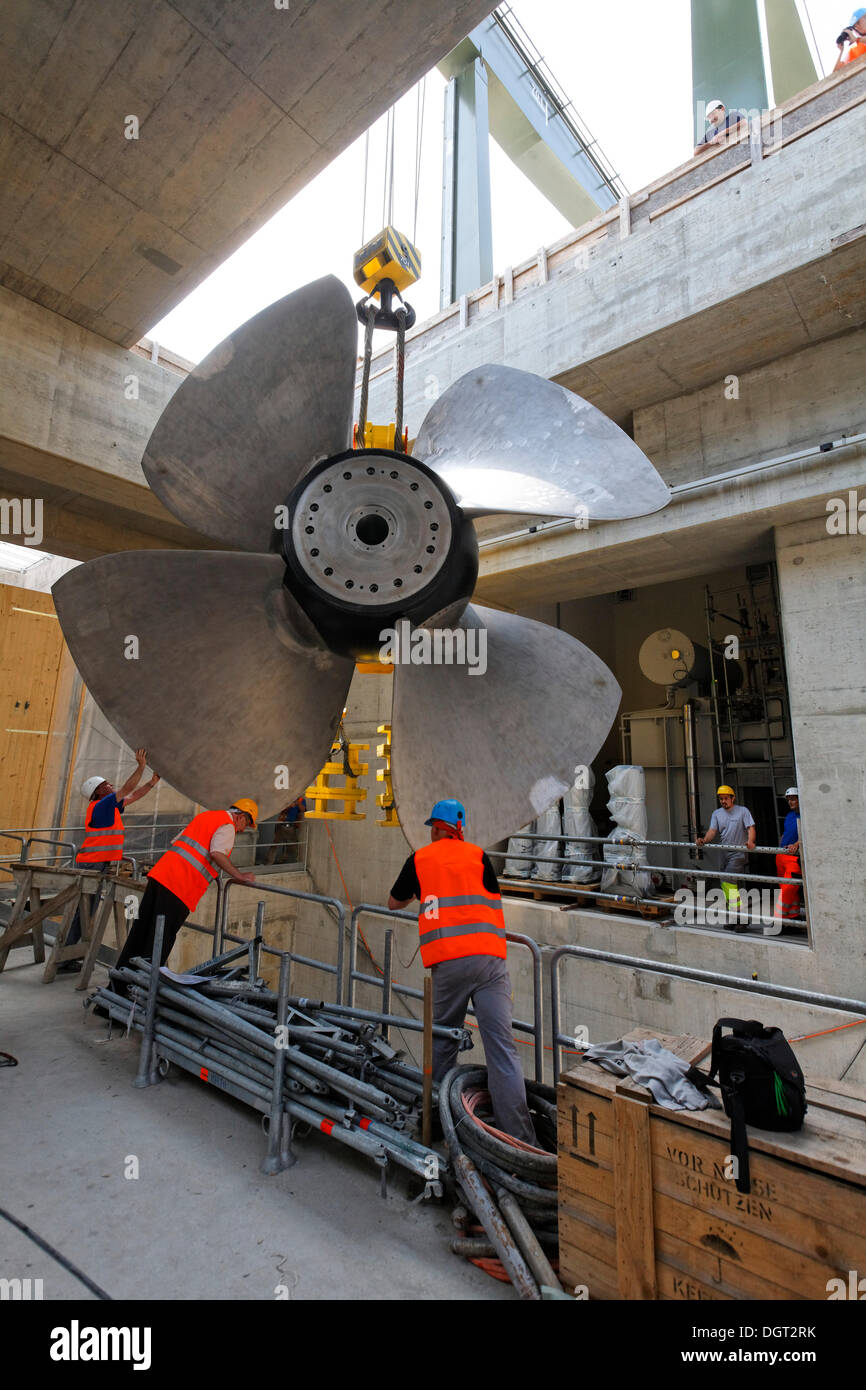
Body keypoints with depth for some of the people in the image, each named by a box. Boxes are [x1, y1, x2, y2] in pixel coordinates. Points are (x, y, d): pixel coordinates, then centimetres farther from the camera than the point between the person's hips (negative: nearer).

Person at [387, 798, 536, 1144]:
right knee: (502, 1048, 2)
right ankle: (520, 1140, 1)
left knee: (443, 1040, 20)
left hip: (448, 962, 0)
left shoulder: (419, 859, 12)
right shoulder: (478, 855, 13)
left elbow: (394, 904, 26)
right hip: (489, 956, 0)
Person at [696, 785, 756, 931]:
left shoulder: (743, 811, 2)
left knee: (729, 882, -18)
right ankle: (731, 919, 19)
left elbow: (751, 828, -7)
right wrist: (704, 840, -19)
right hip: (724, 853, 6)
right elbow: (713, 830, 2)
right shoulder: (717, 814, 13)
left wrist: (750, 841, -28)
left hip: (738, 853, -6)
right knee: (725, 886, 8)